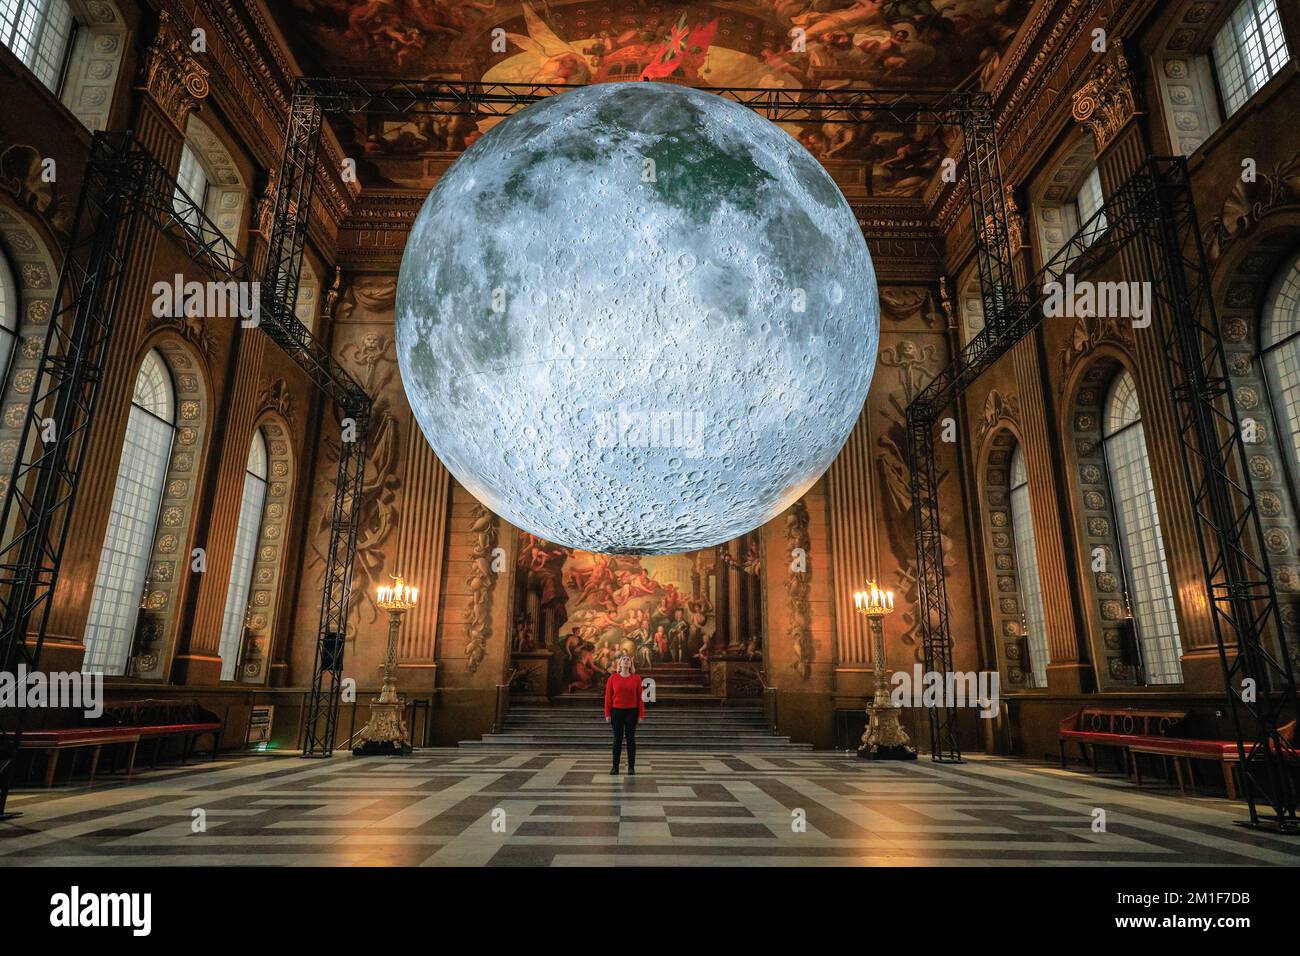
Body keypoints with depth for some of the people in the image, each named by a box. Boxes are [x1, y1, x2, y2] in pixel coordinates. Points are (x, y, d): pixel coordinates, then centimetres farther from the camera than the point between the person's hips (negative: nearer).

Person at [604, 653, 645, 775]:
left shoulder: (636, 678, -2)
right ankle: (615, 767, 13)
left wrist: (641, 714, -4)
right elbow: (608, 697, 0)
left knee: (631, 738, 4)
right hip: (617, 711, 0)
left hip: (631, 711, 0)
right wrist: (607, 714, -4)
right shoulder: (613, 678, -2)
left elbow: (640, 697, -1)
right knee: (617, 739, 5)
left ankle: (631, 767, 12)